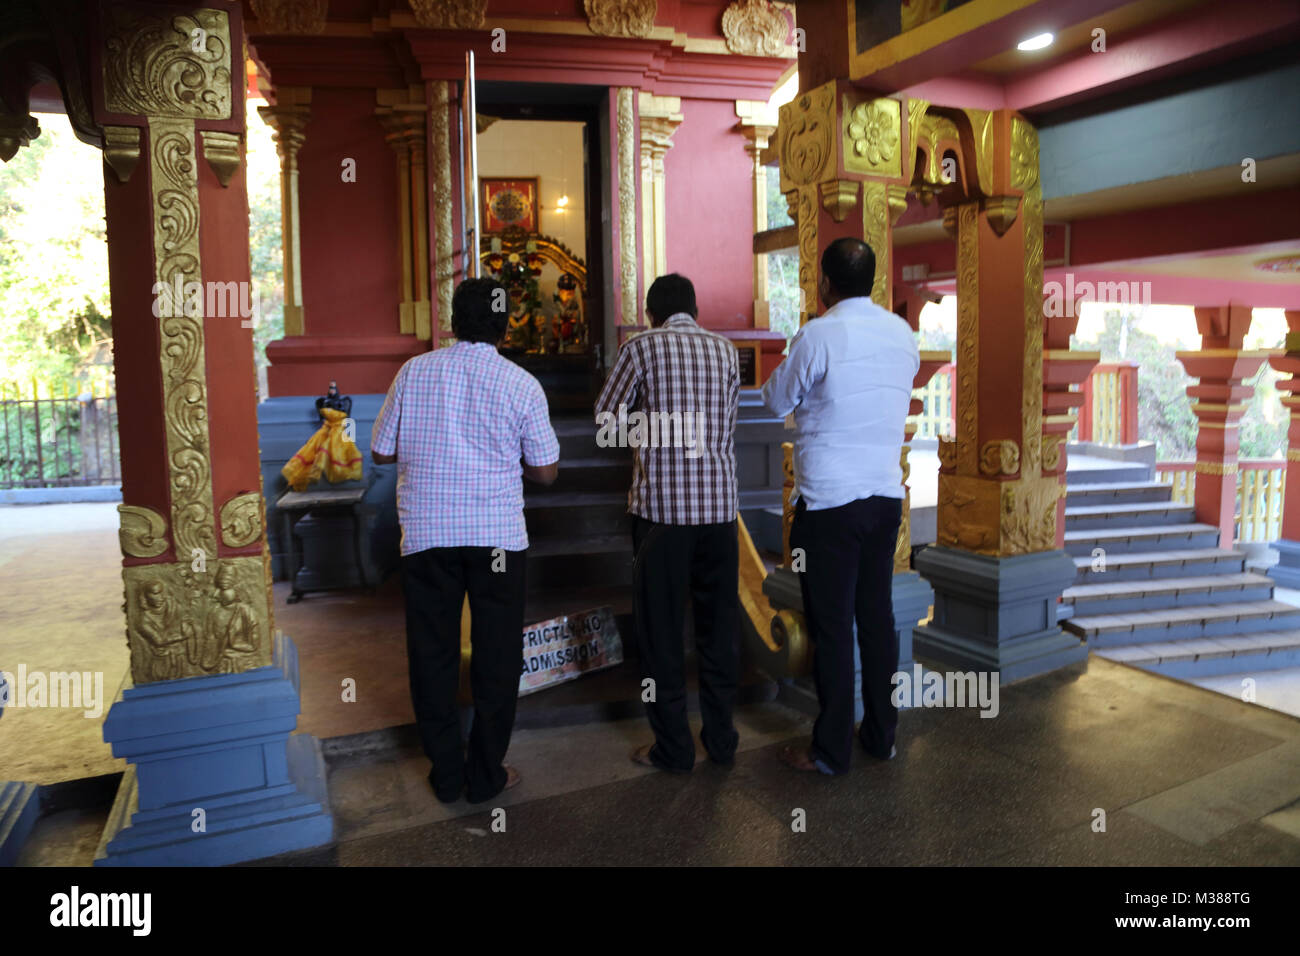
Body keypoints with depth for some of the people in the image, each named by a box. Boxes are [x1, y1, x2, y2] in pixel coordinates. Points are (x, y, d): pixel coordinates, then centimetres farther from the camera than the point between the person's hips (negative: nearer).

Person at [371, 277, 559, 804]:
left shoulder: (414, 371, 0)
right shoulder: (521, 384, -4)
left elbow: (380, 451, 6)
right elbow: (545, 471, 0)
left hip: (425, 533, 2)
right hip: (497, 536, -1)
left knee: (432, 654, 13)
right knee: (496, 656, 11)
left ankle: (445, 773, 23)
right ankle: (486, 774, 20)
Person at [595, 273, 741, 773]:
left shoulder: (641, 347, -2)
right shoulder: (726, 349, 9)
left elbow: (605, 418, 5)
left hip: (661, 506, -4)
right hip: (719, 505, 4)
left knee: (661, 629, 7)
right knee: (719, 625, 13)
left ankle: (673, 748, 15)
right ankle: (721, 739, 23)